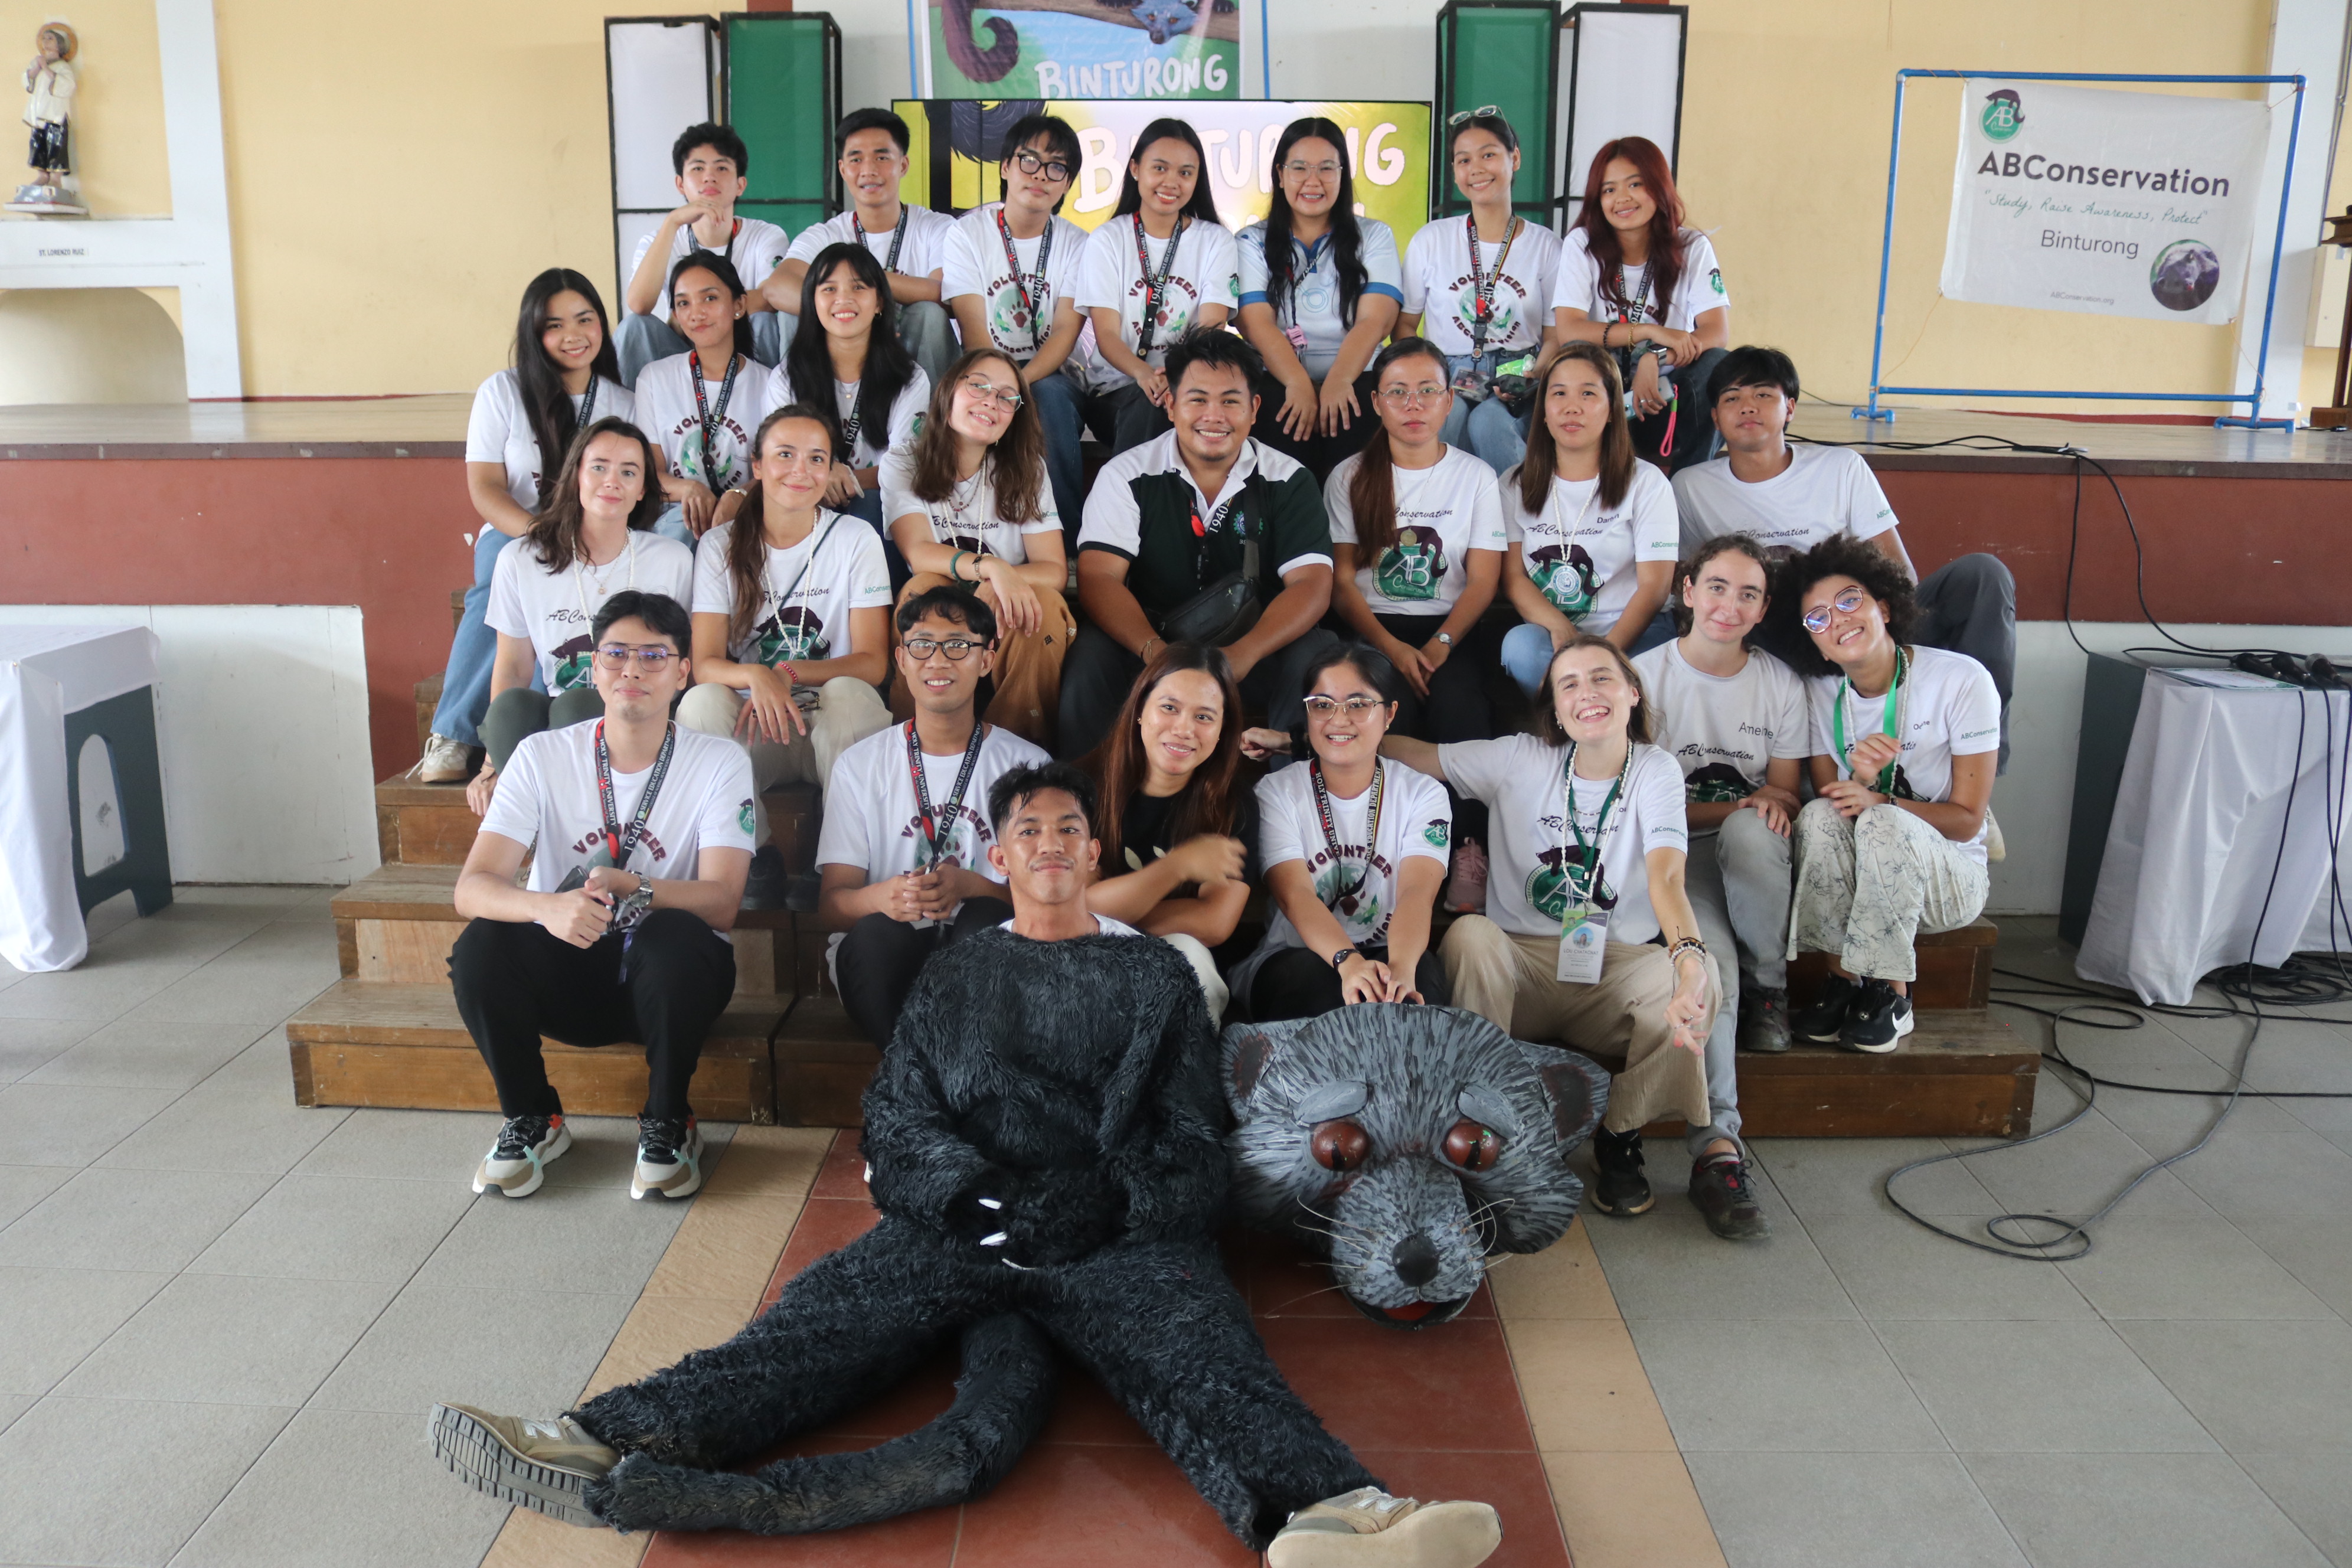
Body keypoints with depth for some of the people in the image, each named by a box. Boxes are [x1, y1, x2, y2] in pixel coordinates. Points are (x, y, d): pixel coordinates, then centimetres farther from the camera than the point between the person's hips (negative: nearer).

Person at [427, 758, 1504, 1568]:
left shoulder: (1154, 976, 23)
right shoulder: (958, 976, 27)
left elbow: (1190, 1136, 15)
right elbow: (897, 1114, 16)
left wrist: (1127, 1211, -7)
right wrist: (977, 1196, -4)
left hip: (1120, 1239, -1)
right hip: (960, 1229, 2)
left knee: (1200, 1356, -31)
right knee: (816, 1324, -24)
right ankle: (607, 1448, -43)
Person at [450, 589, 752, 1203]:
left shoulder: (719, 764, -8)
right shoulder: (543, 756, -4)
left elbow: (720, 903, -19)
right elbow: (471, 887, -16)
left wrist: (629, 888, -38)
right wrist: (548, 907, -38)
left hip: (664, 975, -2)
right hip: (567, 973, 2)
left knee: (676, 937, -35)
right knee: (480, 946, -27)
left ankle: (667, 1124, -10)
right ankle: (531, 1119, -2)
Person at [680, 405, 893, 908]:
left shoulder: (856, 540, 1)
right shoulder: (721, 545, 4)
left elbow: (872, 663, -5)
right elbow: (704, 663, -6)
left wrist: (790, 674, -23)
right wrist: (756, 677, -30)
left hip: (831, 723, -1)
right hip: (750, 724, 1)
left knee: (851, 695, -34)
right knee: (702, 702, -30)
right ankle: (758, 862, -17)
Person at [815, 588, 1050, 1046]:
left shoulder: (1028, 764, 9)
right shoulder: (859, 765, 11)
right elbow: (832, 904, 3)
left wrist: (969, 886, -21)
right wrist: (880, 897, -23)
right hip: (882, 957, 0)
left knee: (986, 920, -33)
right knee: (878, 933, -33)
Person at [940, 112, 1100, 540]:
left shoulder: (1077, 245, 4)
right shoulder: (968, 234, 0)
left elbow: (1066, 332, -10)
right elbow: (974, 329, -11)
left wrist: (1022, 381, -30)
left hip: (1056, 374, 1)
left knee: (1048, 395, -34)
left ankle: (1070, 544, -29)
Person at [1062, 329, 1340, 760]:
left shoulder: (1289, 482, 1)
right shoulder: (1126, 476, -1)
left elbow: (1311, 584, -10)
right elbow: (1098, 578, -12)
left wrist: (1243, 654, -29)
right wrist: (1155, 652, -32)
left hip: (1258, 647, 1)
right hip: (1147, 640, -1)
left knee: (1320, 658, -28)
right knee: (1089, 656, -31)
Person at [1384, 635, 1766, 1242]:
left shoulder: (1656, 772, 1)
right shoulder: (1521, 761, 3)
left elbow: (1665, 877, -18)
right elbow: (1405, 752, 2)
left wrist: (1689, 955, -39)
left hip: (1618, 973, 0)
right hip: (1521, 969, 0)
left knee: (1694, 972, -31)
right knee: (1470, 935, -32)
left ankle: (1622, 1138, -9)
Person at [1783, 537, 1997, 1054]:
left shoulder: (1960, 680, -14)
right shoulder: (1820, 695, -3)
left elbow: (1967, 819, -12)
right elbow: (1828, 798, -3)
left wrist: (1879, 802, -29)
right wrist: (1861, 778, -26)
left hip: (1949, 875, -3)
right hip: (1854, 881, 3)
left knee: (1885, 824, -34)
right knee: (1821, 816, -29)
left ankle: (1891, 993, -19)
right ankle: (1844, 980, -18)